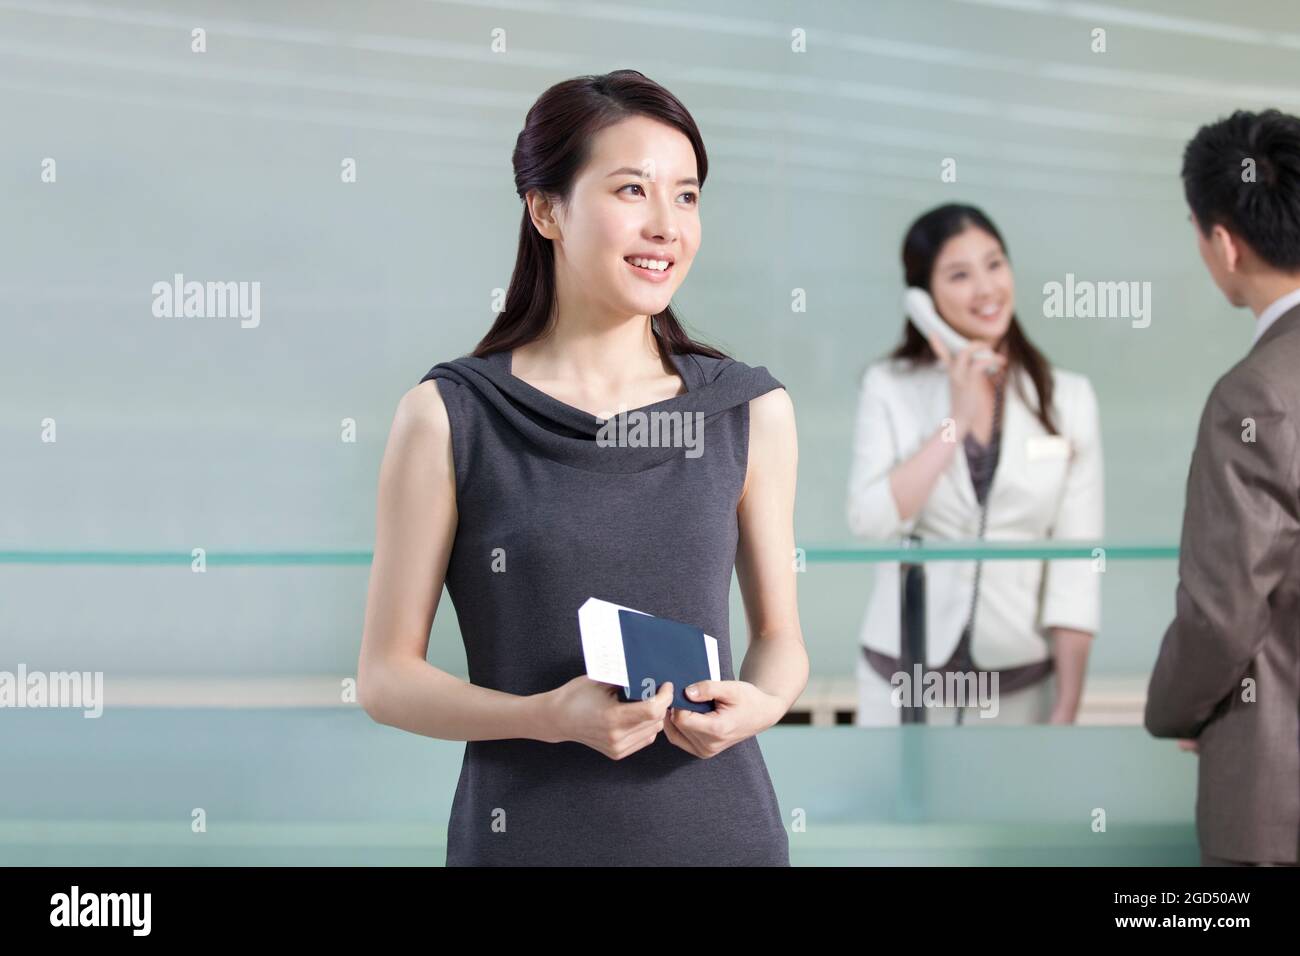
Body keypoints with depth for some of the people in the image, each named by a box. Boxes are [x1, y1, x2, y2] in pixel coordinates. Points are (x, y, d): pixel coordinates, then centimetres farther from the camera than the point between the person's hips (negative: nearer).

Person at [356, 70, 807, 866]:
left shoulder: (750, 411, 0)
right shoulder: (449, 417, -6)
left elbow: (780, 633, 10)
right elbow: (387, 676, -3)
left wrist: (764, 703, -11)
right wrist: (548, 717, -19)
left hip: (719, 826, 2)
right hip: (529, 829, -2)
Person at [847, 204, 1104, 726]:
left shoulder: (1068, 398, 2)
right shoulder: (890, 387, 2)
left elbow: (1076, 562, -1)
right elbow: (871, 521, -11)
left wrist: (1067, 707, -6)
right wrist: (957, 419, -12)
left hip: (1021, 682, 1)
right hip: (904, 677, 0)